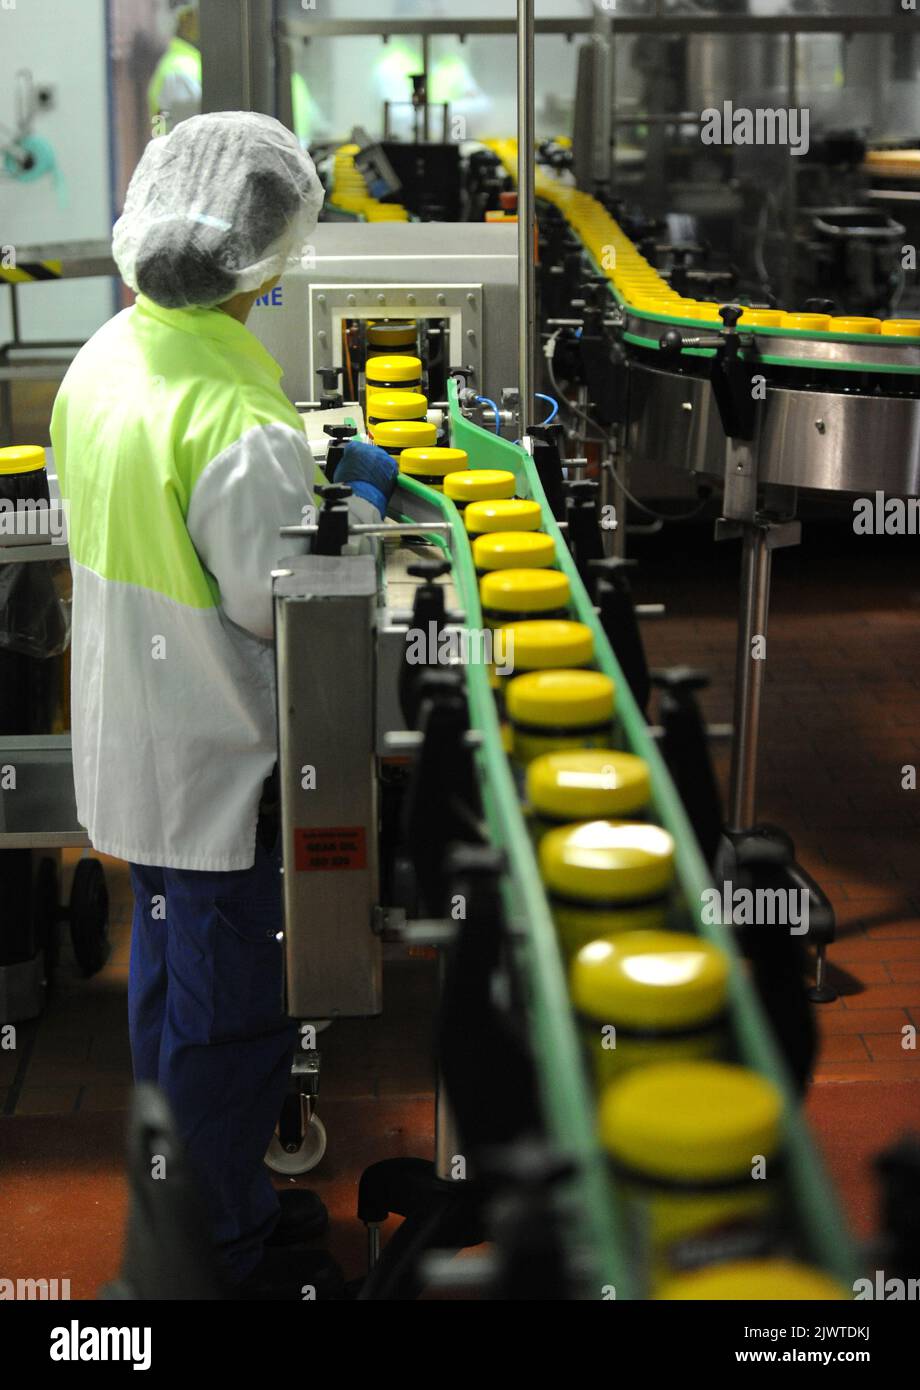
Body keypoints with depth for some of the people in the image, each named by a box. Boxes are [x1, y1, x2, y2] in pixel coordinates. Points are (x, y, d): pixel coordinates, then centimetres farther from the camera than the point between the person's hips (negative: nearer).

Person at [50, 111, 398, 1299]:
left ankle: (181, 1199, 44)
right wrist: (358, 506, -6)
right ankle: (237, 1247, 25)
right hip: (218, 761, -9)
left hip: (130, 740, 9)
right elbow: (280, 603, -23)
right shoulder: (236, 422, -30)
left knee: (167, 969, 25)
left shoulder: (103, 360, -2)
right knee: (234, 1010, 8)